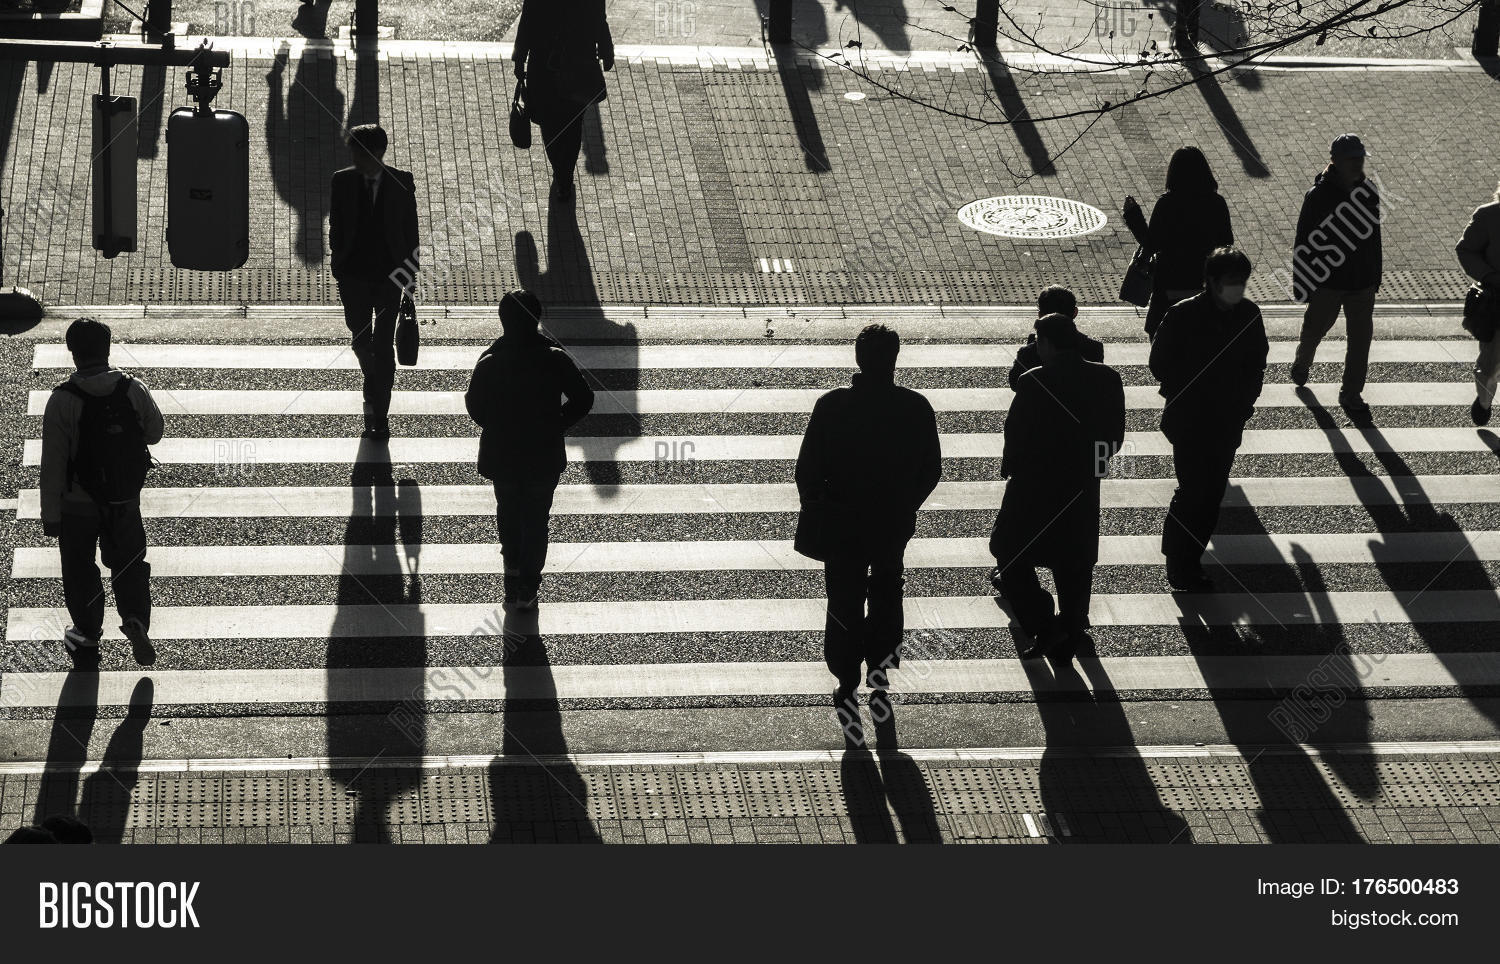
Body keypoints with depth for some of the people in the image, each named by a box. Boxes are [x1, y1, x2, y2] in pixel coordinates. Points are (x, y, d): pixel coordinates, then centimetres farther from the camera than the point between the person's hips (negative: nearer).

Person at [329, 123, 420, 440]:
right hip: (354, 274, 1)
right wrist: (338, 267, -1)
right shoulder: (342, 182, -1)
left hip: (390, 273, -1)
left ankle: (379, 413, 1)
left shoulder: (402, 182, -4)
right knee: (361, 341, 10)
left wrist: (410, 270, 0)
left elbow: (411, 227, 2)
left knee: (383, 346, -4)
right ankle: (374, 389, 39)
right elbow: (335, 226, 3)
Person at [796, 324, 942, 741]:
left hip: (842, 524, -1)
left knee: (844, 603, 10)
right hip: (895, 523, 1)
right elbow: (932, 469, -2)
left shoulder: (831, 406, -15)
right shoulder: (916, 408, -11)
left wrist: (813, 510, 6)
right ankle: (879, 671, 19)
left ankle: (848, 689, 4)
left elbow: (808, 469, -11)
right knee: (887, 592, 24)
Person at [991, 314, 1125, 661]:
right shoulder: (1107, 379, -6)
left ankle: (1043, 626, 1)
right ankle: (1068, 640, 29)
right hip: (1084, 487, 5)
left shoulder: (1034, 382, -21)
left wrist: (1010, 467, 3)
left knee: (1011, 555, 12)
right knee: (1074, 564, 18)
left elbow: (1016, 435, -15)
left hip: (1034, 487, -5)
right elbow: (1115, 436, 1)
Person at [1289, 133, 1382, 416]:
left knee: (1361, 339, 0)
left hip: (1362, 283, 3)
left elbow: (1374, 235, 13)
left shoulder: (1369, 191, 3)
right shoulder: (1318, 195, -12)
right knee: (1314, 329, 14)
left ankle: (1351, 393, 11)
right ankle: (1302, 362, 46)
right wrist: (1301, 284, -11)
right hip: (1326, 281, -3)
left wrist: (1376, 276, 14)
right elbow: (1303, 242, -10)